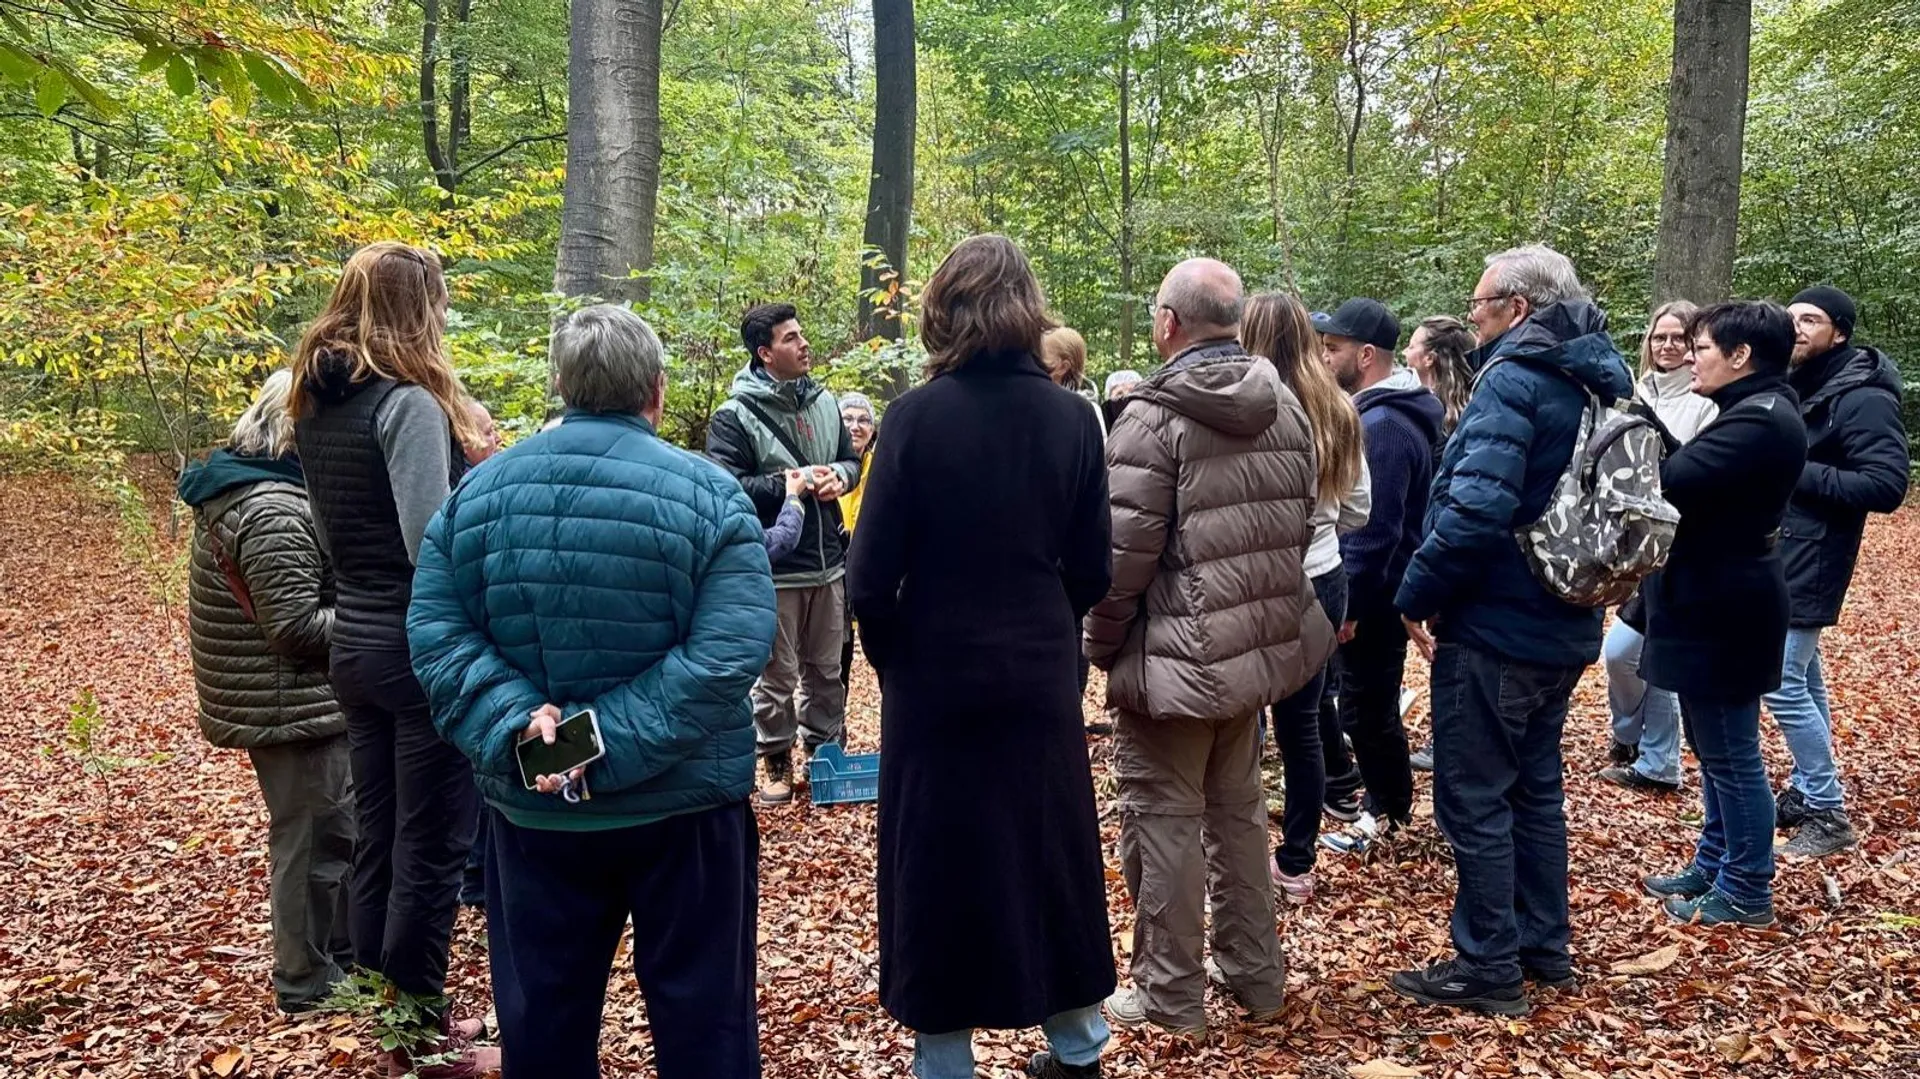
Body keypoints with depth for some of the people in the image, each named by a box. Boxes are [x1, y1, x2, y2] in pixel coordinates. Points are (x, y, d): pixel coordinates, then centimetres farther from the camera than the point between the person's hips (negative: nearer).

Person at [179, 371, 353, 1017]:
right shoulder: (273, 511, -24)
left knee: (334, 832, 21)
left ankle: (344, 957, 35)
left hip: (277, 699, 10)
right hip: (293, 707, -10)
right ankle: (308, 984, 19)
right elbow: (296, 626, -25)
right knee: (313, 841, 3)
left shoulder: (236, 487, 10)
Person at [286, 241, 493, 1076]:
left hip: (355, 642, 9)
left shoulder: (315, 406, 9)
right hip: (424, 649, -8)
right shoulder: (409, 403, -17)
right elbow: (434, 545, -24)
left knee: (377, 837, 16)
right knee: (432, 847, 3)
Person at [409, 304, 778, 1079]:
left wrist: (516, 722, -15)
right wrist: (616, 741, -20)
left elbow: (434, 635, -5)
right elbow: (729, 653, -21)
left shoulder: (478, 490, 0)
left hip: (532, 810, 3)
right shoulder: (708, 492, -11)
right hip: (685, 806, -3)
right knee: (702, 1015, 12)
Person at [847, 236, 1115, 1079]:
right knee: (1050, 847, 18)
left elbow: (872, 575, -14)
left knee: (939, 860, 10)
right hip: (1040, 675, 4)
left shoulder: (919, 415, -14)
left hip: (938, 677, -4)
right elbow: (1091, 569, 1)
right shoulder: (1072, 418, -2)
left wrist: (891, 658, 3)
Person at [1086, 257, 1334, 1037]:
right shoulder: (1284, 407, 8)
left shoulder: (1156, 416, -16)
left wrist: (1100, 646, -4)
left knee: (1165, 821, 4)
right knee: (1239, 809, 19)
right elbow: (1297, 527, 13)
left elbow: (1122, 554, -18)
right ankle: (1256, 977, 29)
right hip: (1260, 646, 8)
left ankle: (1170, 996, 14)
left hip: (1175, 657, -8)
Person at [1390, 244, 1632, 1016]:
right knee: (1535, 784, 19)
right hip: (1560, 625, 9)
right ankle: (1544, 946, 30)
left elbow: (1478, 508, -29)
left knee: (1474, 797, 2)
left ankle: (1489, 968, 12)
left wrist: (1418, 593, -17)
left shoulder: (1512, 380, -19)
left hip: (1494, 625, -9)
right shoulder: (1594, 381, 11)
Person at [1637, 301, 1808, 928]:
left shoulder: (1761, 420, -21)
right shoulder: (1755, 412, 14)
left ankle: (1746, 894, 13)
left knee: (1731, 755, 1)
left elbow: (1669, 482, -26)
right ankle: (1714, 866, 32)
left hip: (1724, 613, -11)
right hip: (1714, 606, 11)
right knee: (1715, 749, 19)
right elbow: (1693, 476, 8)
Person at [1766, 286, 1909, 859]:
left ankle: (1829, 814, 2)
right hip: (1778, 553, 9)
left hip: (1810, 562, -9)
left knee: (1781, 683, -9)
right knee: (1803, 679, 14)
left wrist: (1798, 474, -22)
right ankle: (1807, 792, 24)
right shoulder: (1796, 387, 12)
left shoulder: (1863, 398, -15)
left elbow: (1887, 485, -21)